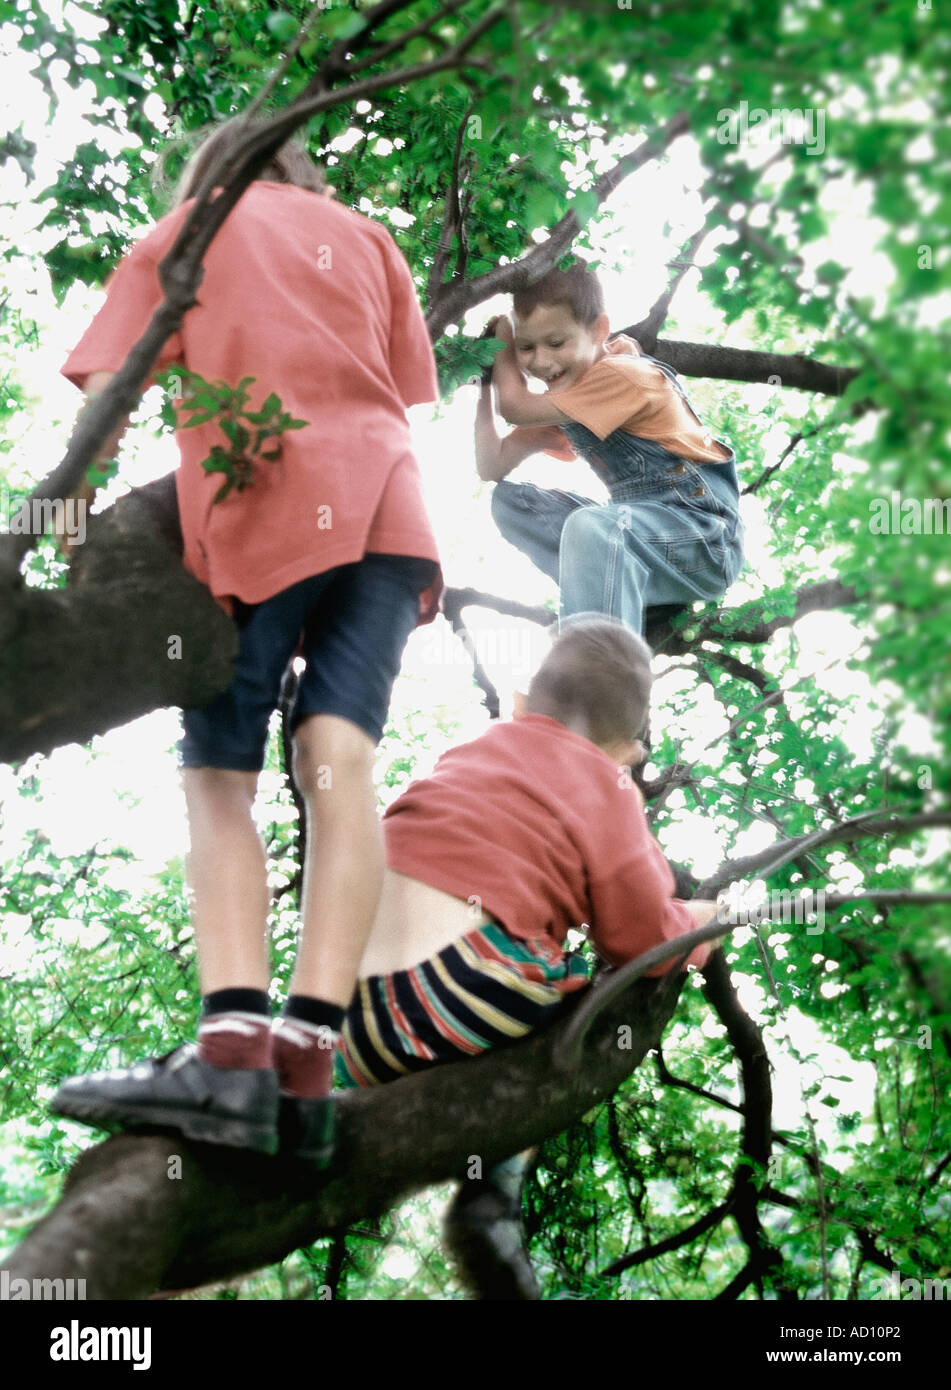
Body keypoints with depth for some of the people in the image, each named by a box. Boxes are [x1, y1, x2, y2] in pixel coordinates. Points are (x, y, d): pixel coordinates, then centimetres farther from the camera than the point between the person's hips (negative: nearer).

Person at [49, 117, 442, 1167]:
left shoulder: (181, 234, 18)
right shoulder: (363, 236, 27)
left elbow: (103, 391, 6)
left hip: (253, 509, -3)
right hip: (384, 500, 3)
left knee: (219, 777, -4)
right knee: (338, 761, -10)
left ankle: (233, 1048, -25)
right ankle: (307, 1062, -23)